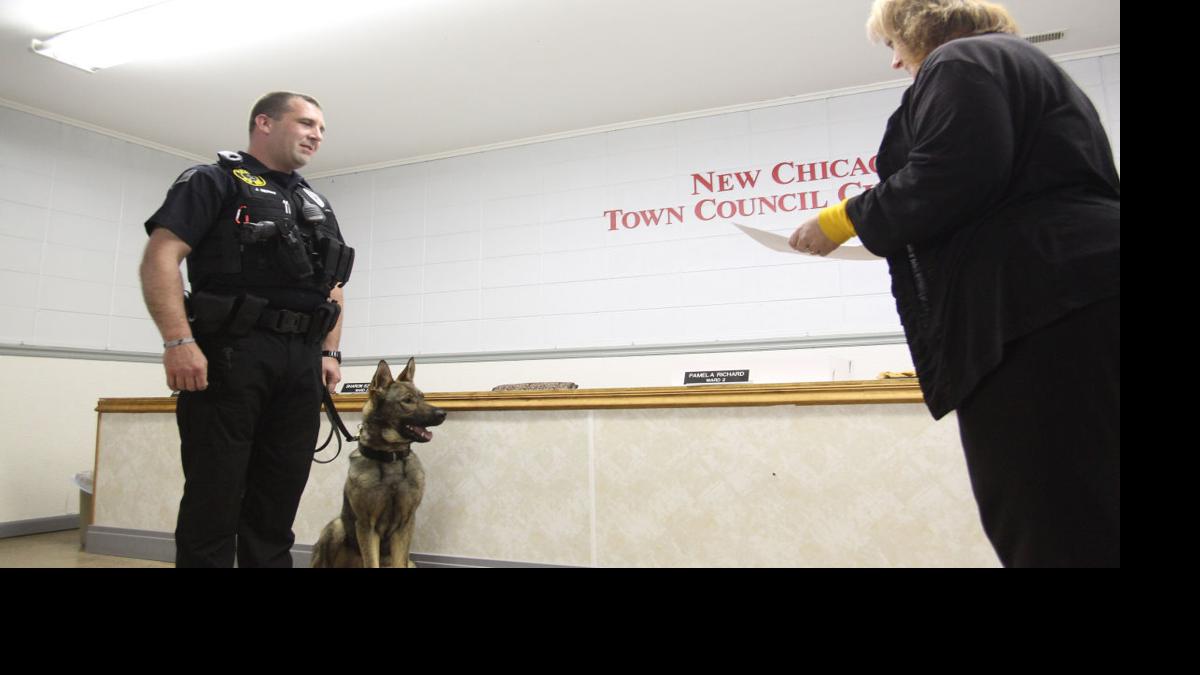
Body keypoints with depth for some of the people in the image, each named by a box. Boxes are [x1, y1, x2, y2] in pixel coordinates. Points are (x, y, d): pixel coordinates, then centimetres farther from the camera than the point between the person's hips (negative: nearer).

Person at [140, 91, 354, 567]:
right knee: (214, 500, -2)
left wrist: (329, 352, 11)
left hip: (301, 366, 6)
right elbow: (160, 258, -7)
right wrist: (179, 341, -19)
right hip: (229, 354, -5)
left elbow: (333, 287, 25)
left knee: (276, 507, 7)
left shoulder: (318, 206, 24)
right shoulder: (214, 181, 5)